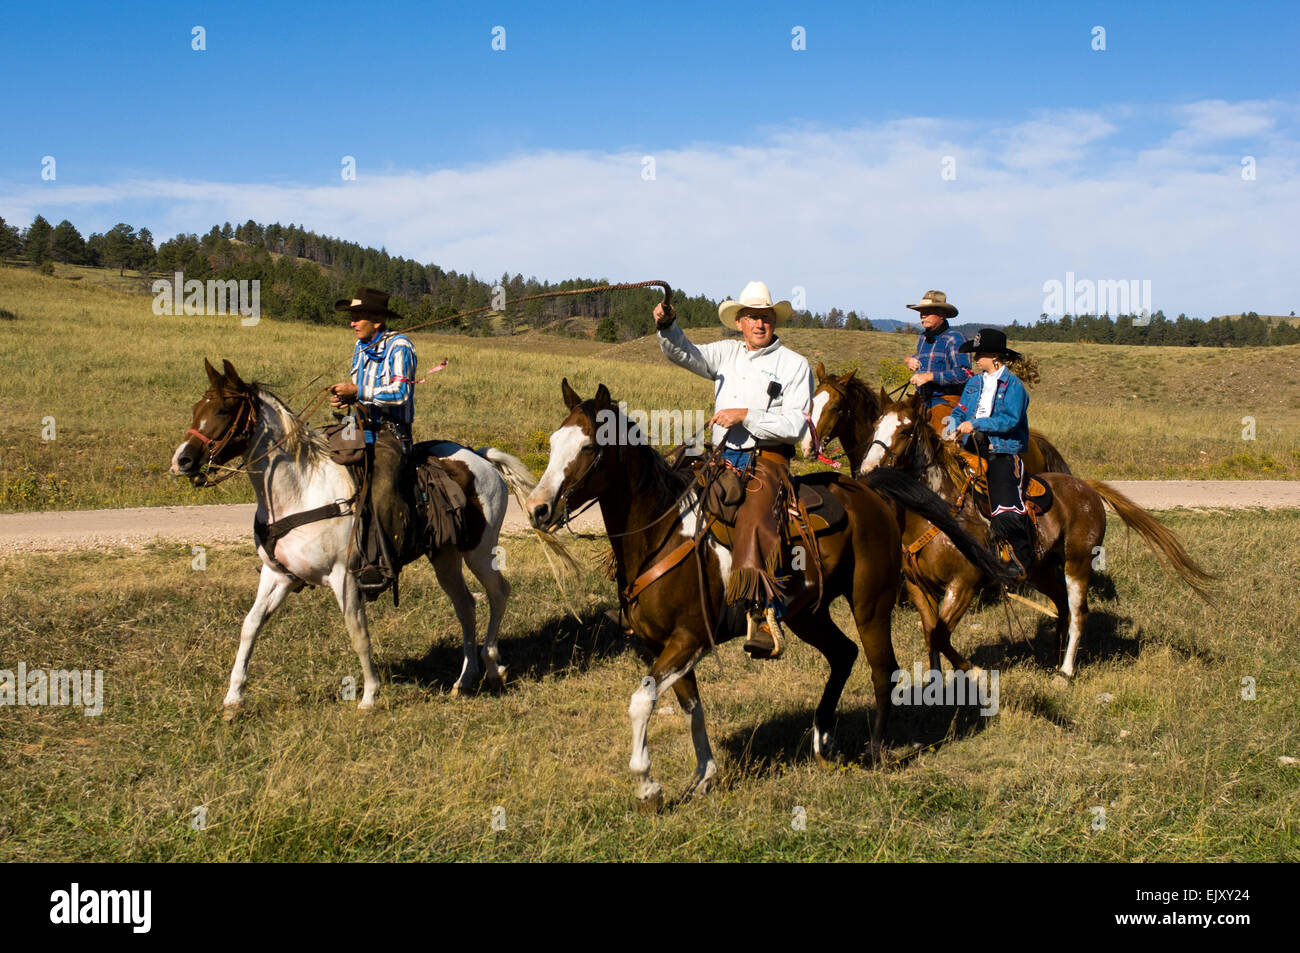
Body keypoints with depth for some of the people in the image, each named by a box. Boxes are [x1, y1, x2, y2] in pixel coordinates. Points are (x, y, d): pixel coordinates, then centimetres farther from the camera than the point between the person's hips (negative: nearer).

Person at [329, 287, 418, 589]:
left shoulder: (398, 347, -9)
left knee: (382, 488, -30)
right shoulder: (361, 347, 15)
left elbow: (399, 392, -18)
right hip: (363, 429, 9)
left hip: (391, 433, -9)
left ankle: (385, 564, -25)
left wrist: (358, 391, -19)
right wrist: (346, 397, 2)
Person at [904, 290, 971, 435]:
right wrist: (911, 361, 13)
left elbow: (964, 373, -18)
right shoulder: (922, 338, 17)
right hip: (923, 401, 7)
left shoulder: (955, 338, -7)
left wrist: (930, 376, -23)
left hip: (947, 400, -7)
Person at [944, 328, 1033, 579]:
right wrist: (953, 428, -2)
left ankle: (1020, 561, -2)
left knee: (1007, 514, -19)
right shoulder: (974, 383, 17)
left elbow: (1010, 419, -14)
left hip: (1004, 454, -6)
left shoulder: (1012, 384, -2)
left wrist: (976, 424, -20)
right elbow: (960, 412, 20)